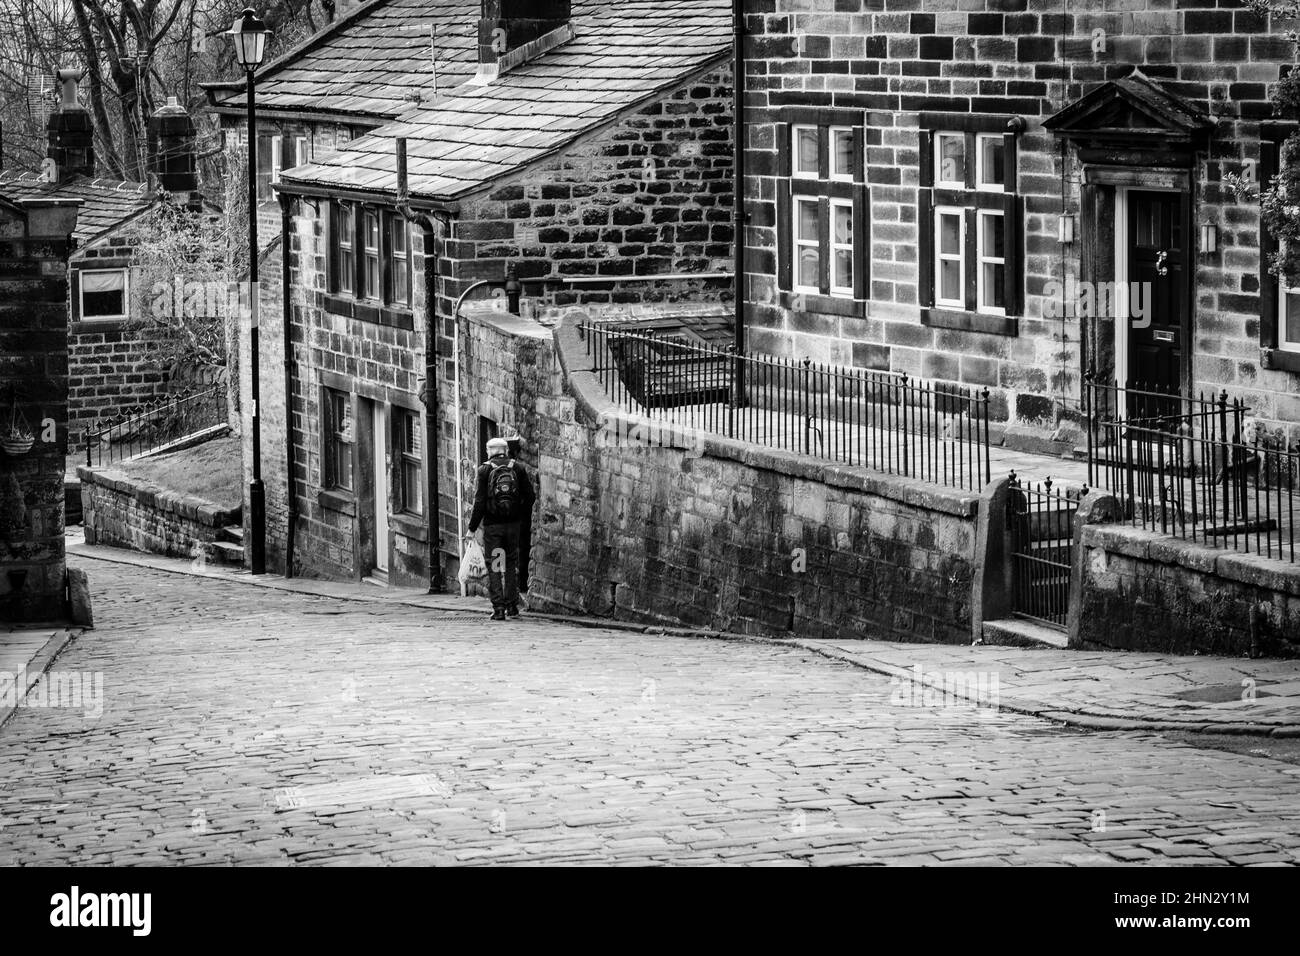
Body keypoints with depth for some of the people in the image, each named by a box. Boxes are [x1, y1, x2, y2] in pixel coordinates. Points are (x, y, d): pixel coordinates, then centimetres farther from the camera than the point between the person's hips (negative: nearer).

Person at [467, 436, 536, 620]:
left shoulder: (485, 470, -5)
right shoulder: (518, 468, 3)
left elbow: (480, 501, -9)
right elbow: (530, 496, 2)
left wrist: (473, 527, -4)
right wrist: (525, 518, 15)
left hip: (492, 524, -2)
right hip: (513, 524, 2)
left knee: (494, 566, 4)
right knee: (512, 564, 15)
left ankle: (498, 608, -2)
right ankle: (512, 606, 14)